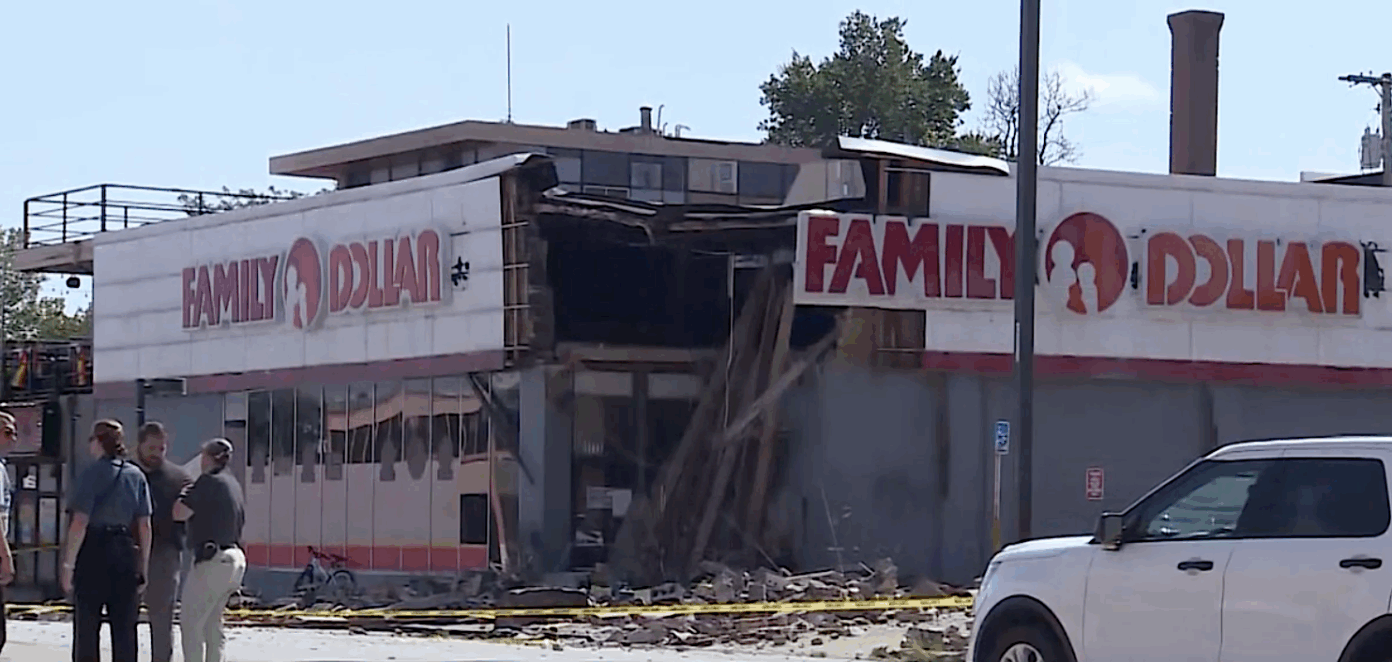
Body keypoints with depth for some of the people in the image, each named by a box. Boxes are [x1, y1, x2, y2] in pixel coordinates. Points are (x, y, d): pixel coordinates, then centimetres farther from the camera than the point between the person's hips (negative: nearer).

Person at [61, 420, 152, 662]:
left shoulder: (91, 474, -7)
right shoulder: (136, 476, 6)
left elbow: (80, 523, -13)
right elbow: (145, 526, 6)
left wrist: (68, 563, -10)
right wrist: (144, 566, 12)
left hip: (94, 552, -4)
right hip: (125, 551, 4)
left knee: (86, 628, 3)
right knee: (124, 629, 8)